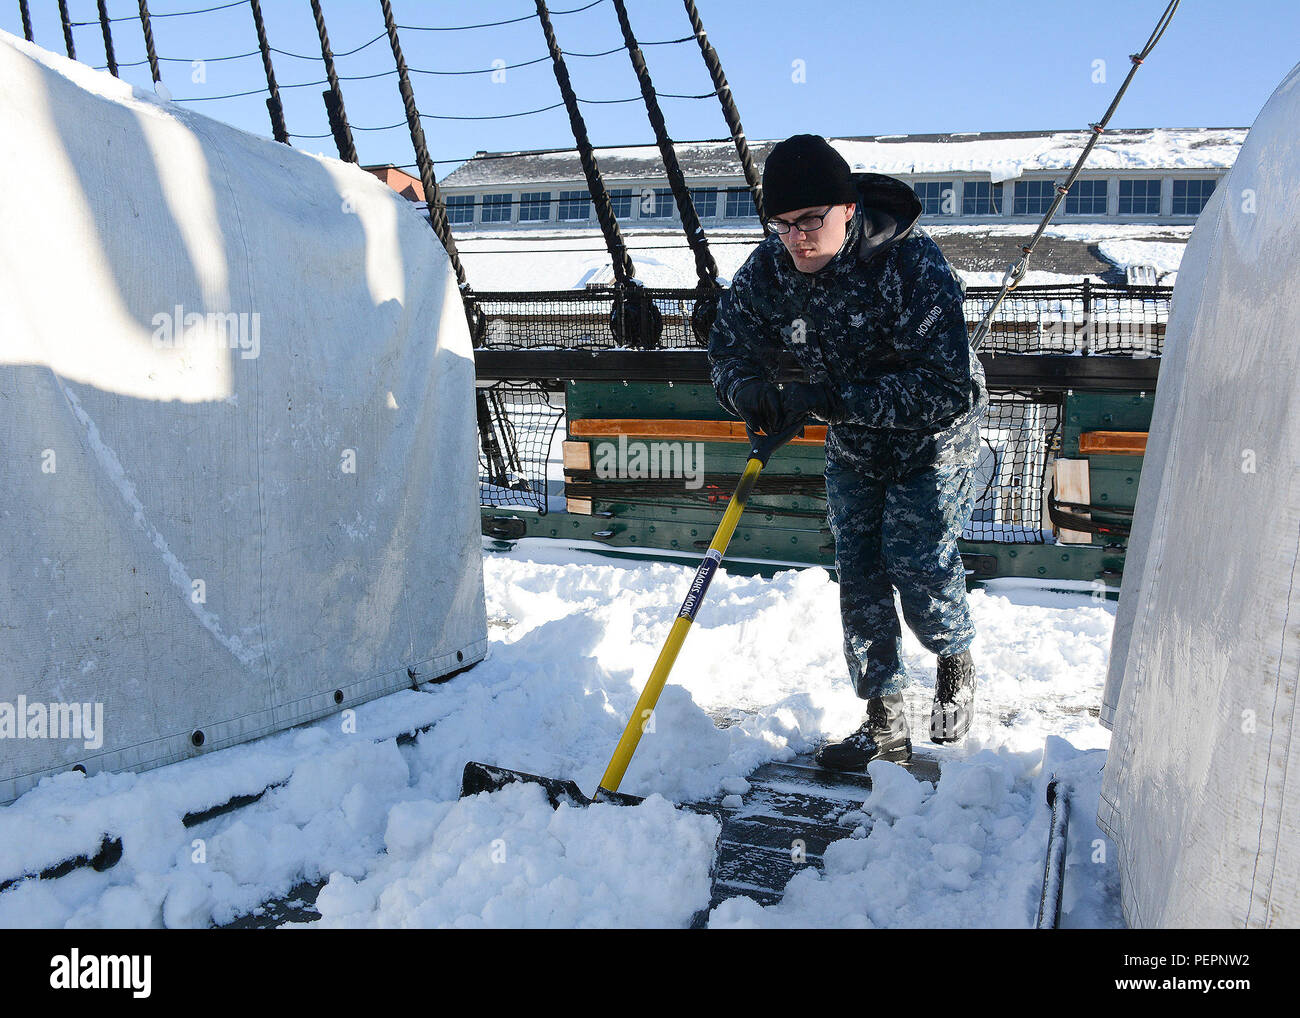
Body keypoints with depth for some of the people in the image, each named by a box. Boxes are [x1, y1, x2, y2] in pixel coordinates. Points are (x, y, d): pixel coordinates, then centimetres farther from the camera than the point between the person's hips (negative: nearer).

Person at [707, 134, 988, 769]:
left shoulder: (911, 265, -33)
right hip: (851, 445, 5)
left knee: (917, 562, -8)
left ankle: (956, 664, 26)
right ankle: (885, 726, 13)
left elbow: (948, 390, -36)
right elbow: (729, 349, -4)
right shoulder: (768, 270, -16)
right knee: (858, 574, 2)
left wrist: (835, 399, -41)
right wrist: (749, 390, -29)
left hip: (932, 438, -5)